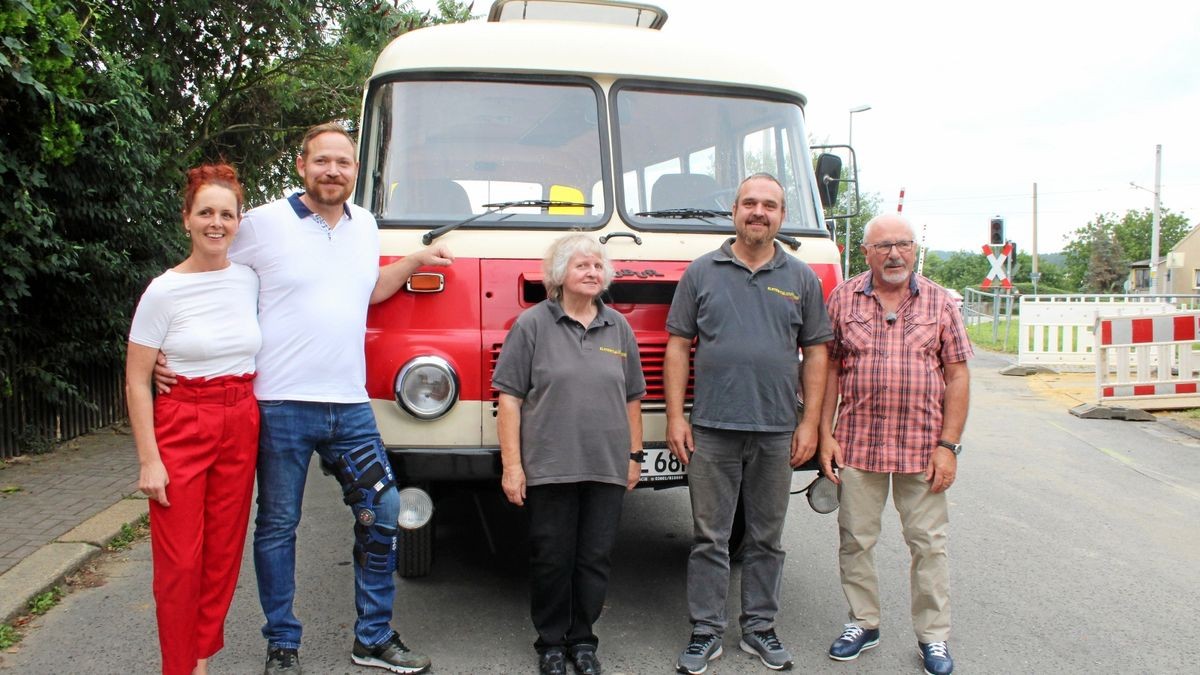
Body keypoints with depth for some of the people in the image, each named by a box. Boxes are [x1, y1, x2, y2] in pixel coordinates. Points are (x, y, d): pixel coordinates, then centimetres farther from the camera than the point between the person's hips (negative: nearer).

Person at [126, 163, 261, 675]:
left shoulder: (251, 281, 3)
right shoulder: (164, 291, -8)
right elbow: (136, 381, -7)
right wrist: (149, 459, -11)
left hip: (241, 426, 4)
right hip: (181, 426, -4)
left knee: (223, 554, 9)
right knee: (180, 561, -2)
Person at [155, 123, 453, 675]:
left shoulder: (365, 225, 13)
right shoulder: (263, 223, -4)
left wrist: (416, 262, 17)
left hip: (351, 403, 5)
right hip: (282, 404, -5)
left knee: (383, 515, 5)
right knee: (278, 526, 7)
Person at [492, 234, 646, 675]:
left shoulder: (618, 328, 9)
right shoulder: (532, 324, -2)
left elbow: (632, 398, 15)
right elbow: (510, 397, -5)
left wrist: (634, 455, 12)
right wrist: (511, 465, -9)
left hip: (607, 470, 3)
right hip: (549, 469, -3)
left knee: (595, 560, 9)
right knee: (551, 560, 7)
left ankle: (583, 640, 25)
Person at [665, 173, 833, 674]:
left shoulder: (802, 279, 8)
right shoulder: (702, 272, 4)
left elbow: (815, 353, 7)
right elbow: (678, 346, 3)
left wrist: (809, 423, 0)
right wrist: (675, 417, -4)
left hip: (776, 431, 2)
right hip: (711, 429, -1)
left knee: (767, 538, 11)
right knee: (709, 537, 5)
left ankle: (759, 628, 24)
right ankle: (706, 632, 15)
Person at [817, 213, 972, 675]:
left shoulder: (939, 302, 3)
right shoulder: (843, 299, 4)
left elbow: (957, 375, 2)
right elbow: (829, 369, 5)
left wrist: (948, 445, -5)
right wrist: (825, 436, -1)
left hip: (922, 447, 0)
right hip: (857, 444, 1)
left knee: (928, 543, 6)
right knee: (855, 539, 8)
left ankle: (933, 635, 19)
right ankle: (863, 623, 25)